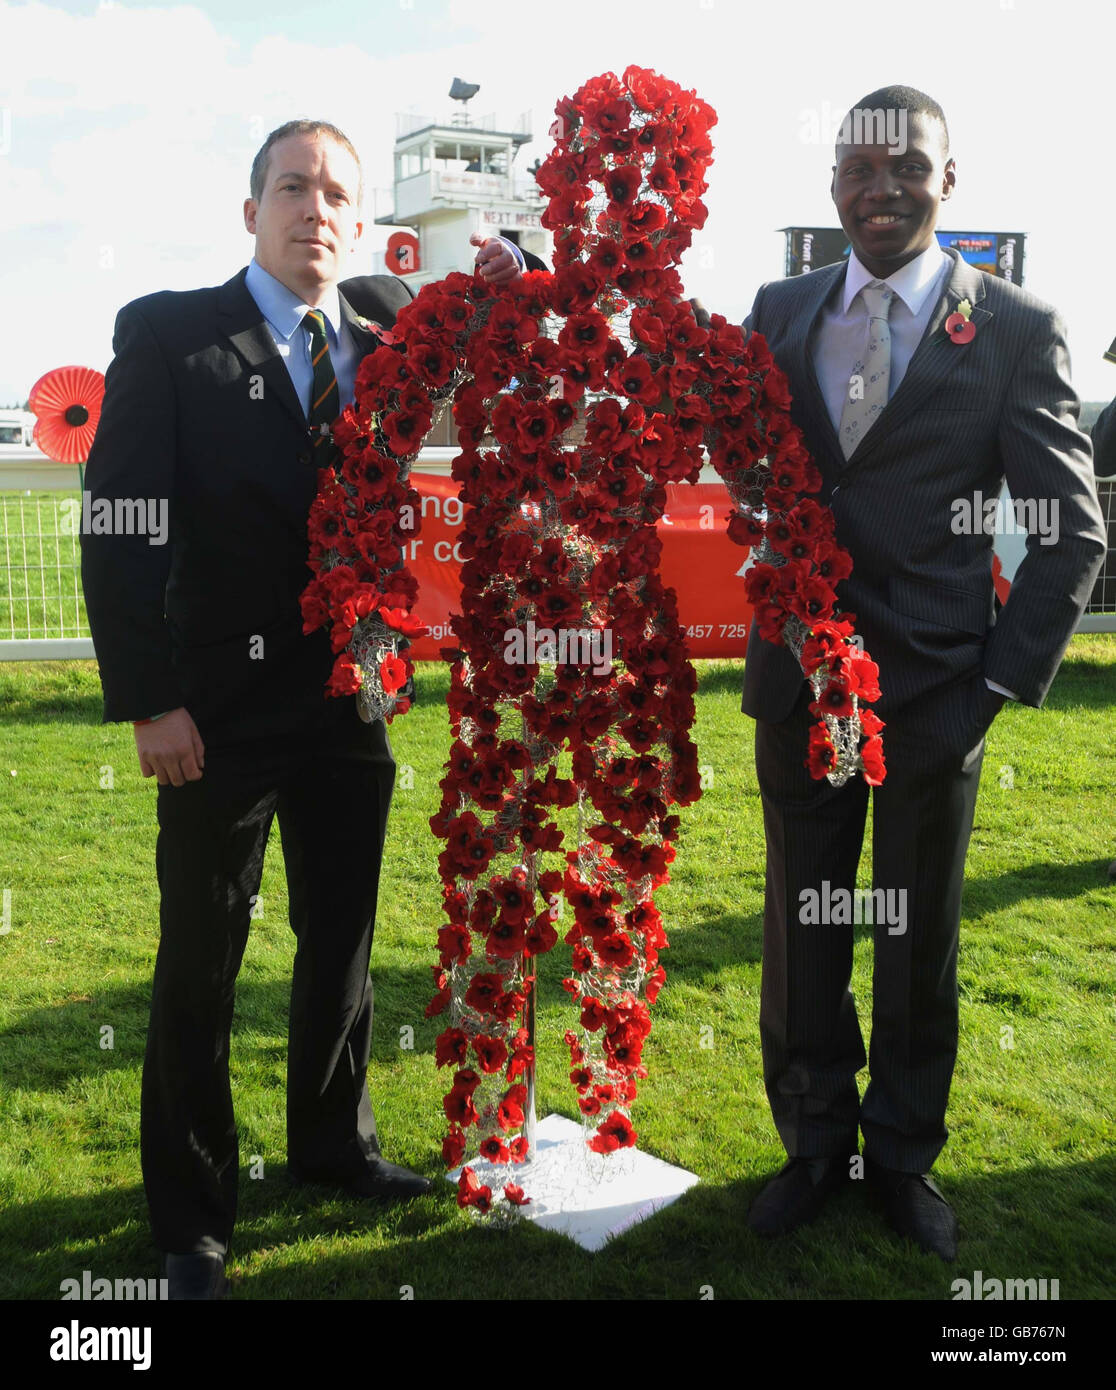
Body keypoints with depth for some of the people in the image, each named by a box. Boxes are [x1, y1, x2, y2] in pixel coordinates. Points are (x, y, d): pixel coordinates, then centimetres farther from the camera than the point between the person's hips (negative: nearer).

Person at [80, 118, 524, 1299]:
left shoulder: (391, 318, 5)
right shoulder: (168, 334, -7)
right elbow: (118, 527, -11)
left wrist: (508, 277, -5)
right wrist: (147, 701, -17)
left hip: (351, 702, 4)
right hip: (221, 711, -4)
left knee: (342, 939, 17)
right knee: (200, 966, 8)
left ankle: (332, 1142, 39)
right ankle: (191, 1211, 26)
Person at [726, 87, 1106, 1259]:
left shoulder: (1013, 329, -3)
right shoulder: (779, 314, 7)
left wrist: (1007, 681, -9)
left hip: (932, 692, -2)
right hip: (798, 682, 3)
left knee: (918, 946, 13)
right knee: (800, 940, 13)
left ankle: (903, 1155, 34)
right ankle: (816, 1147, 33)